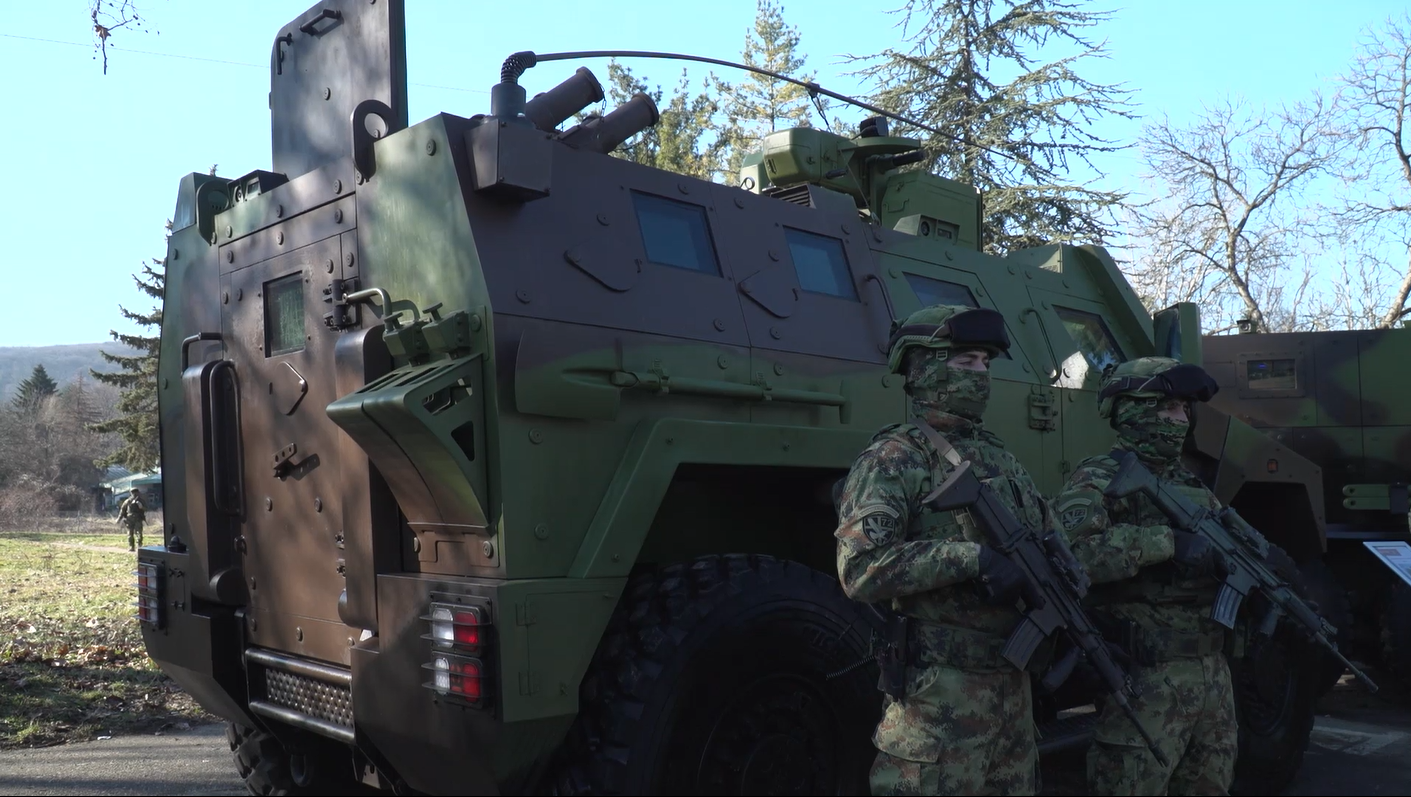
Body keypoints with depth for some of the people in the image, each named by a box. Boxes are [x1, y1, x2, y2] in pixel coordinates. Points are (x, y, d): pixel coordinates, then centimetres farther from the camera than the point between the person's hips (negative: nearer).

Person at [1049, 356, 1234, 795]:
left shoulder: (1192, 484, 16)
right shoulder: (1099, 480, -11)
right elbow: (1069, 549, -29)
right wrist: (1167, 542, -27)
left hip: (1213, 670, 8)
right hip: (1147, 678, -8)